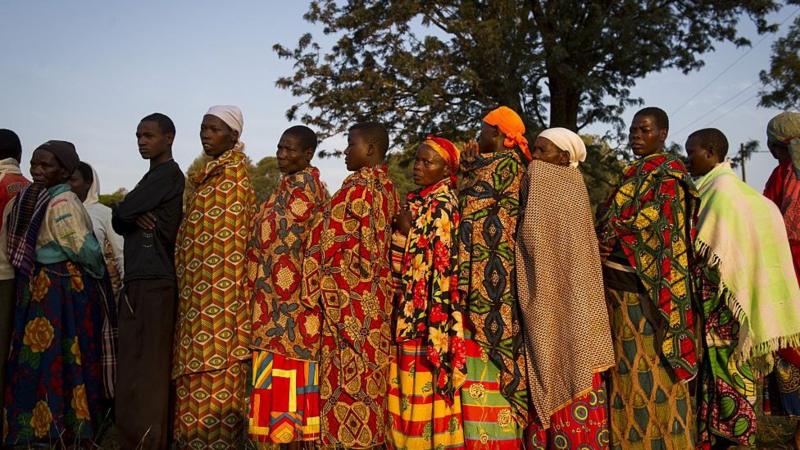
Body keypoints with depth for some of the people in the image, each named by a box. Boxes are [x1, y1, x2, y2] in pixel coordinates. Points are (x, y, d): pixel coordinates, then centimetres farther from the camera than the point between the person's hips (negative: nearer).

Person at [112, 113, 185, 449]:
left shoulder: (168, 173, -8)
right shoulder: (155, 176, 21)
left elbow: (119, 215, -11)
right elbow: (119, 222, 15)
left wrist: (129, 215, 9)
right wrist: (135, 216, -4)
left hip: (154, 282, -9)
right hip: (139, 281, 9)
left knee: (146, 368, -6)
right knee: (137, 366, 10)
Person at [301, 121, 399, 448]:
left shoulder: (358, 184, -13)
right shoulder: (387, 186, 12)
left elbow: (328, 235, -13)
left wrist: (313, 285, -6)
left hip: (348, 291, -9)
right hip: (376, 290, 9)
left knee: (347, 373, -3)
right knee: (368, 370, 13)